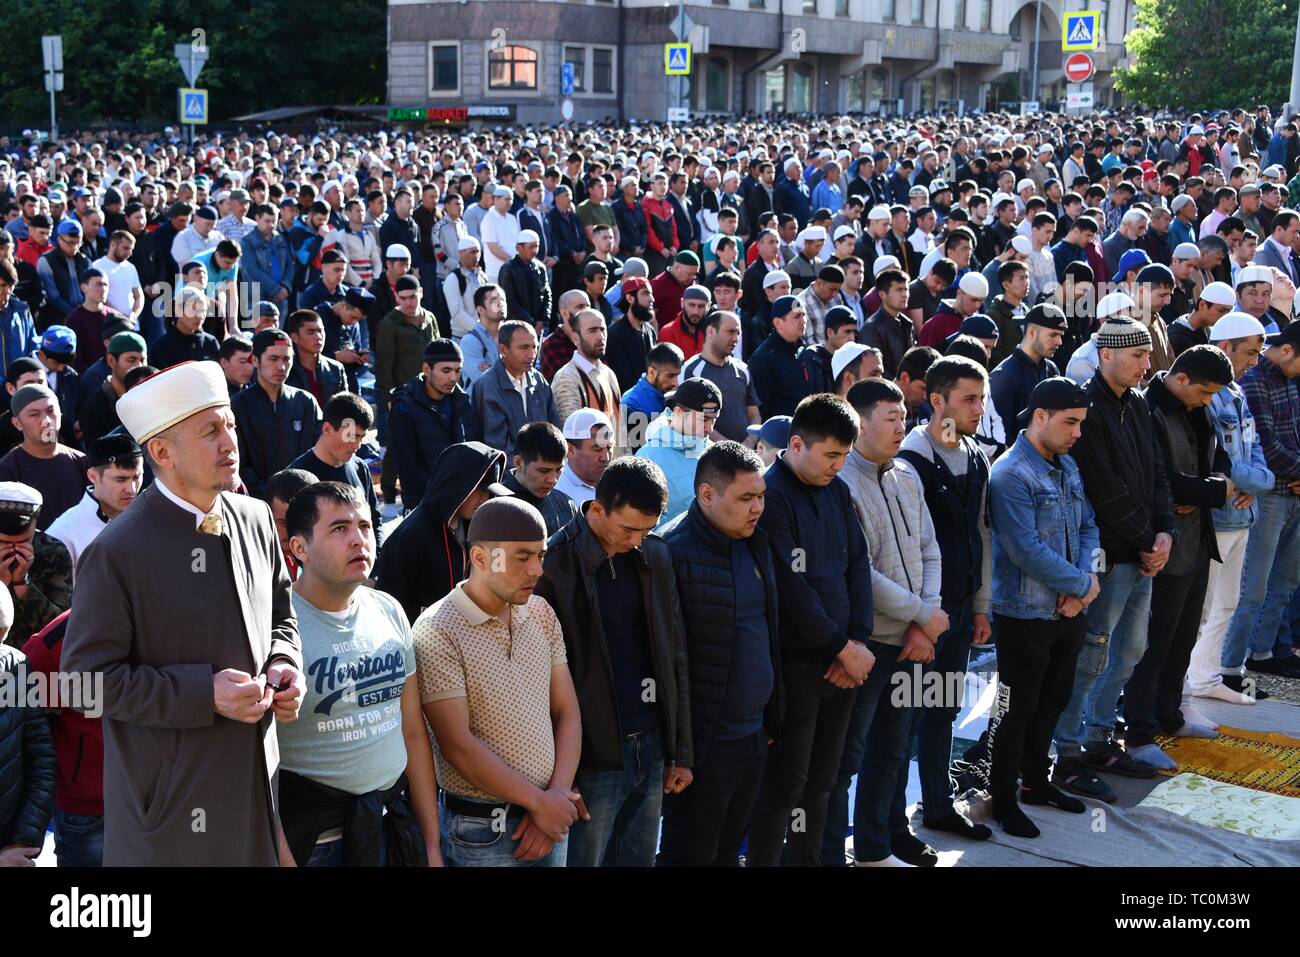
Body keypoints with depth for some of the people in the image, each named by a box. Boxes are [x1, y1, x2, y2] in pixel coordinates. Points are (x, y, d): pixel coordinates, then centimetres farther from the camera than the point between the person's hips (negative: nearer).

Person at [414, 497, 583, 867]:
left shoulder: (541, 614, 5)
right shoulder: (437, 632, -15)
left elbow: (566, 712, 6)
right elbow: (458, 746, -17)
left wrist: (558, 794, -7)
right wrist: (539, 801, -12)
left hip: (551, 818, 5)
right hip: (481, 833, -5)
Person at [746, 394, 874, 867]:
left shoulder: (836, 490, 9)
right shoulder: (771, 495, -15)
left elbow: (858, 563, 10)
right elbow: (791, 588, -19)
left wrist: (858, 639, -2)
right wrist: (844, 647, -12)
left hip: (843, 661, 7)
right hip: (796, 664, -7)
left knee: (821, 780, 15)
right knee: (784, 784, 1)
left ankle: (805, 859, 27)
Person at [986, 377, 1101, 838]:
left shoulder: (1068, 466, 7)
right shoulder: (1010, 475, -19)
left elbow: (1088, 528, 10)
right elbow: (1027, 550, -24)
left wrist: (1081, 583, -8)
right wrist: (1084, 584, -14)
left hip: (1068, 610, 8)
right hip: (1025, 614, -8)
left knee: (1053, 700, 21)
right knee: (1016, 709, 4)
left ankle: (1036, 780, 38)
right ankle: (1003, 798, 18)